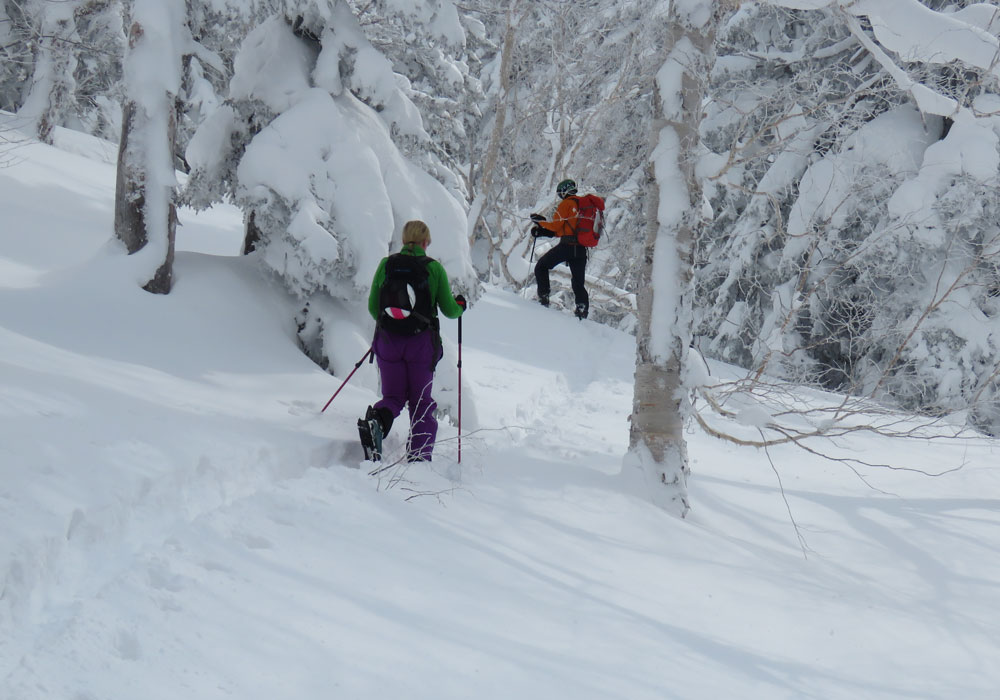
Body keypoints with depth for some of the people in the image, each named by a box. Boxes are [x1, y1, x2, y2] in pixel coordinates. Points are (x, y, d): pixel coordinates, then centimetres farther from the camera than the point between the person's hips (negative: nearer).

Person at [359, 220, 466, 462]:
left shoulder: (386, 264, 2)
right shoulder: (433, 267, -3)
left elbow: (373, 307, 7)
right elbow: (449, 309, 3)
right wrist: (460, 305, 27)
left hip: (388, 342, 2)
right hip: (421, 343, -2)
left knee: (393, 396, 15)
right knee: (421, 402, 11)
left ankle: (376, 419, -19)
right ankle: (419, 456, -1)